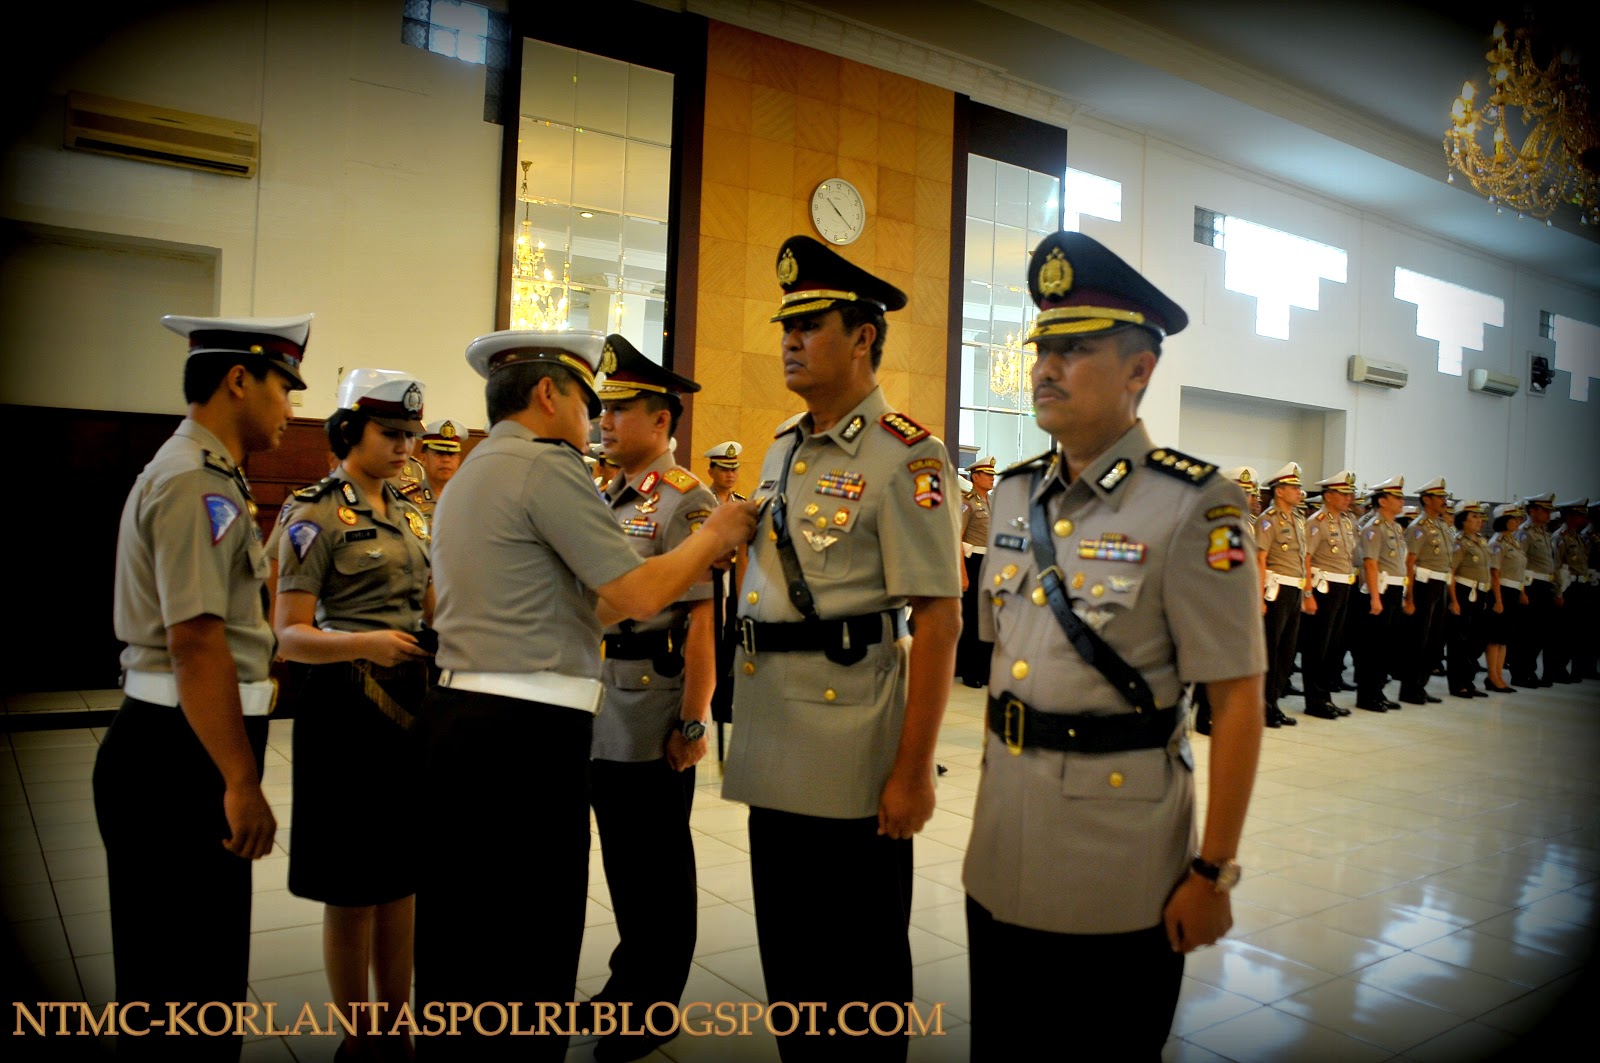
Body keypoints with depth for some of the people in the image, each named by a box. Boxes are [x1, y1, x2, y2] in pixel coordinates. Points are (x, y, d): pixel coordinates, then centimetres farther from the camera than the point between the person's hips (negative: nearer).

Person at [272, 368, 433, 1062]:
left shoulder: (411, 515, 12)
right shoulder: (315, 514, -8)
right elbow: (290, 637, -13)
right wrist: (367, 643, -30)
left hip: (413, 699, 7)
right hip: (348, 704, -6)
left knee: (402, 875, 14)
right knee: (353, 887, 5)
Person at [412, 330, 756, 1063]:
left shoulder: (467, 477, 18)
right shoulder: (546, 464, -11)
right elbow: (637, 595, -14)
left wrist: (689, 565, 19)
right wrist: (715, 535, 2)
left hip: (457, 713, 10)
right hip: (528, 731, -9)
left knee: (457, 948, 18)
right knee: (527, 954, 3)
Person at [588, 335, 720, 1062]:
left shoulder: (686, 502, -14)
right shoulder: (602, 498, 11)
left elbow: (703, 620, -18)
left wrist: (693, 722, -18)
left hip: (654, 715, -7)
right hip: (599, 708, 7)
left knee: (657, 861, 8)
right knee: (619, 852, 18)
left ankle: (656, 1004, 24)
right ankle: (630, 978, 36)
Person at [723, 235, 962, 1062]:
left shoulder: (904, 454, -13)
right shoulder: (783, 446, 11)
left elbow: (938, 617, -17)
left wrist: (913, 769, -19)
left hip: (852, 747, -7)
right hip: (773, 744, 7)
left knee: (860, 960, 9)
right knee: (786, 945, 19)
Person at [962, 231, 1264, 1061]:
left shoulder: (1194, 507, -13)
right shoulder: (1014, 494, 5)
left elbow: (1237, 702, -13)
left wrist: (1212, 873, -13)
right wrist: (993, 779, 14)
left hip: (1122, 874, -5)